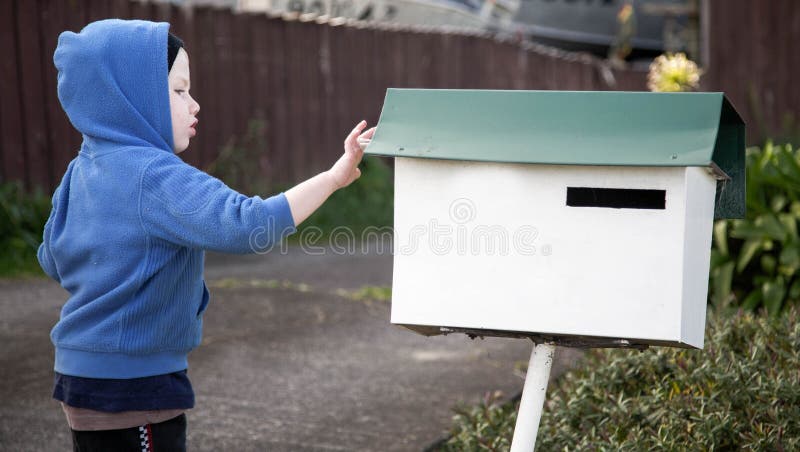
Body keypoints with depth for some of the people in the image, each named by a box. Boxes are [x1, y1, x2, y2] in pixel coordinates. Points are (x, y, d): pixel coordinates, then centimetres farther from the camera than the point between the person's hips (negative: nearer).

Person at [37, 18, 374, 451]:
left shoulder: (81, 171, 7)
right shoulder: (155, 177, -22)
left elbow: (53, 260, 18)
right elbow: (246, 225, -35)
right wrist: (332, 177, -32)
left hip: (83, 371, 9)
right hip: (133, 385, -9)